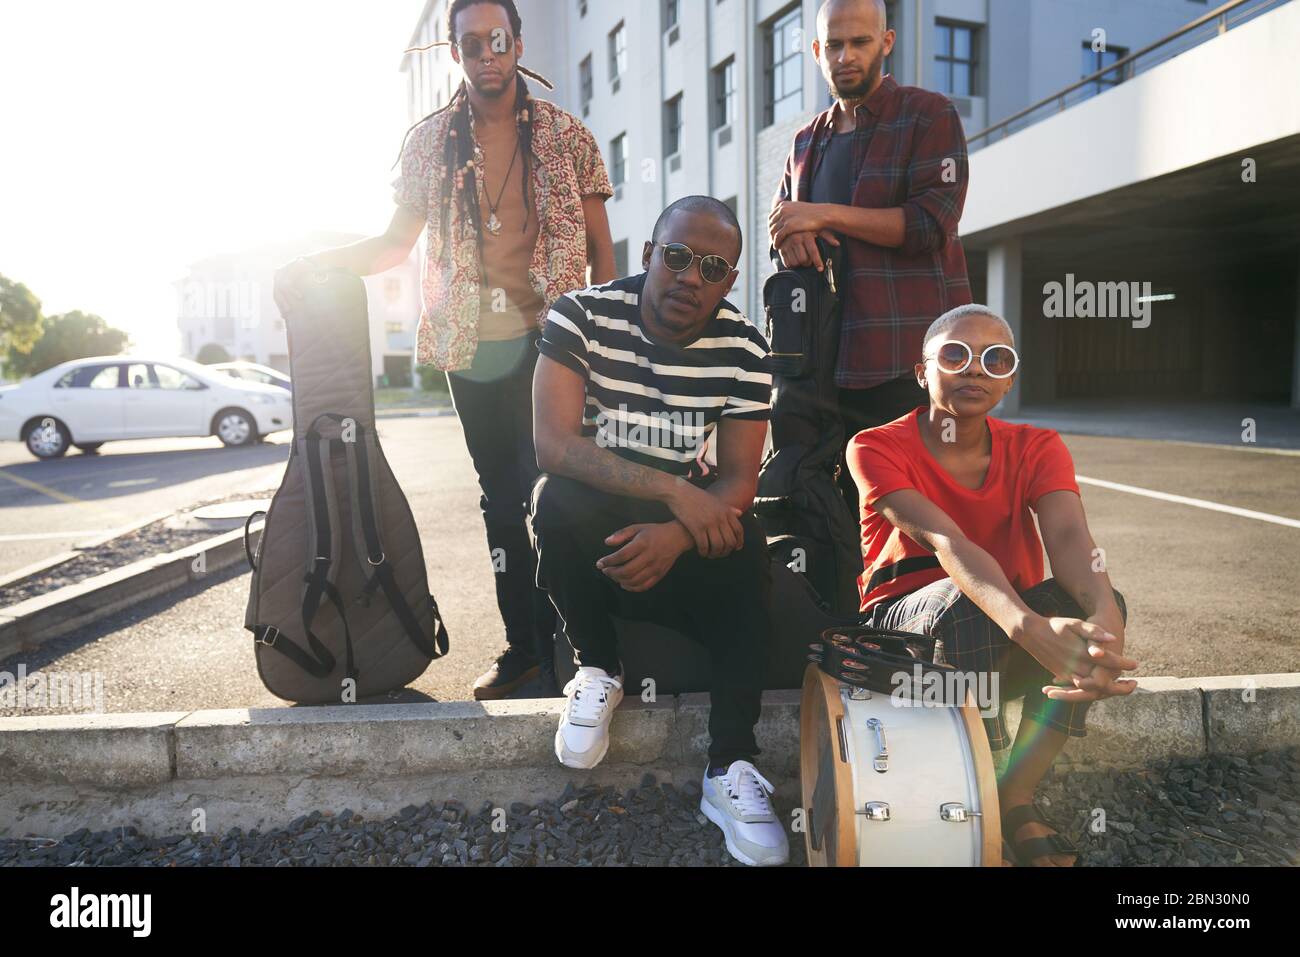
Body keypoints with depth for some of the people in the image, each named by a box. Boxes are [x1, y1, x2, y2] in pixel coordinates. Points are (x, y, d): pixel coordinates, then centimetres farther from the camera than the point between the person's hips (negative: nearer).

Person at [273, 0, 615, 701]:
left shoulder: (565, 136, 5)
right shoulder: (428, 141, 10)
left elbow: (600, 248, 4)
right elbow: (396, 243, 14)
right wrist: (315, 264, 0)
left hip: (547, 340, -2)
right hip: (469, 347, 3)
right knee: (500, 498, 9)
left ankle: (559, 649, 8)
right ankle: (521, 644, 20)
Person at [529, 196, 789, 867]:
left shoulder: (743, 348, -7)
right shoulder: (581, 316, -13)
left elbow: (738, 480, -11)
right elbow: (553, 445, -24)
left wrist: (676, 535, -33)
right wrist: (676, 490, -33)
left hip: (690, 532, 2)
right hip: (593, 525, -1)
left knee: (745, 544, -28)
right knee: (559, 498, -33)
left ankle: (731, 766, -18)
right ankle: (597, 669, -8)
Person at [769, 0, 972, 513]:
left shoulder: (929, 115, 3)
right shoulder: (807, 142, 21)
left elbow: (933, 222, -9)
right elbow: (780, 217, 25)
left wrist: (823, 215, -12)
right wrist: (789, 235, -1)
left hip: (908, 357, -5)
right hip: (826, 355, 6)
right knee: (845, 504, 9)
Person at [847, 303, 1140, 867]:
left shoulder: (1037, 448, -1)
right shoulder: (876, 448, -12)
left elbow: (1069, 537, -22)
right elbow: (944, 542, -30)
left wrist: (1105, 616, -45)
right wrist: (1029, 627, -48)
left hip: (1010, 632, 4)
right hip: (904, 623, -3)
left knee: (1095, 602, -27)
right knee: (961, 601, -37)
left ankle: (1016, 798, -14)